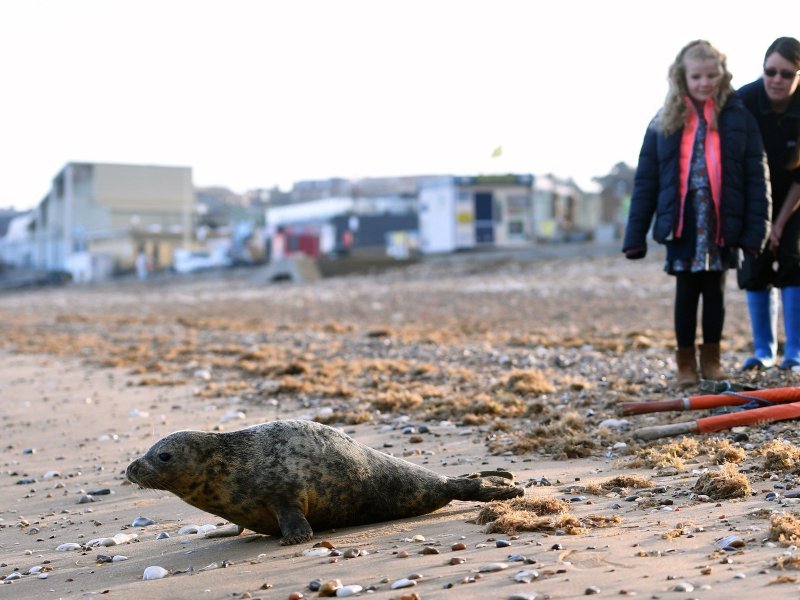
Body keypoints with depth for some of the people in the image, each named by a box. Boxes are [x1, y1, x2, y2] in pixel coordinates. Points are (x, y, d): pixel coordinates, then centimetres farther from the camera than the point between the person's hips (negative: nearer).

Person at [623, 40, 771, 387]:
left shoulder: (738, 118, 0)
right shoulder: (666, 122, 2)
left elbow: (755, 177, -2)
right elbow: (645, 181, 2)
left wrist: (755, 228, -10)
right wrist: (635, 234, -3)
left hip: (722, 222, 0)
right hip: (681, 222, 0)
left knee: (714, 290, 12)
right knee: (686, 291, 7)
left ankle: (711, 358, 27)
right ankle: (686, 361, 19)